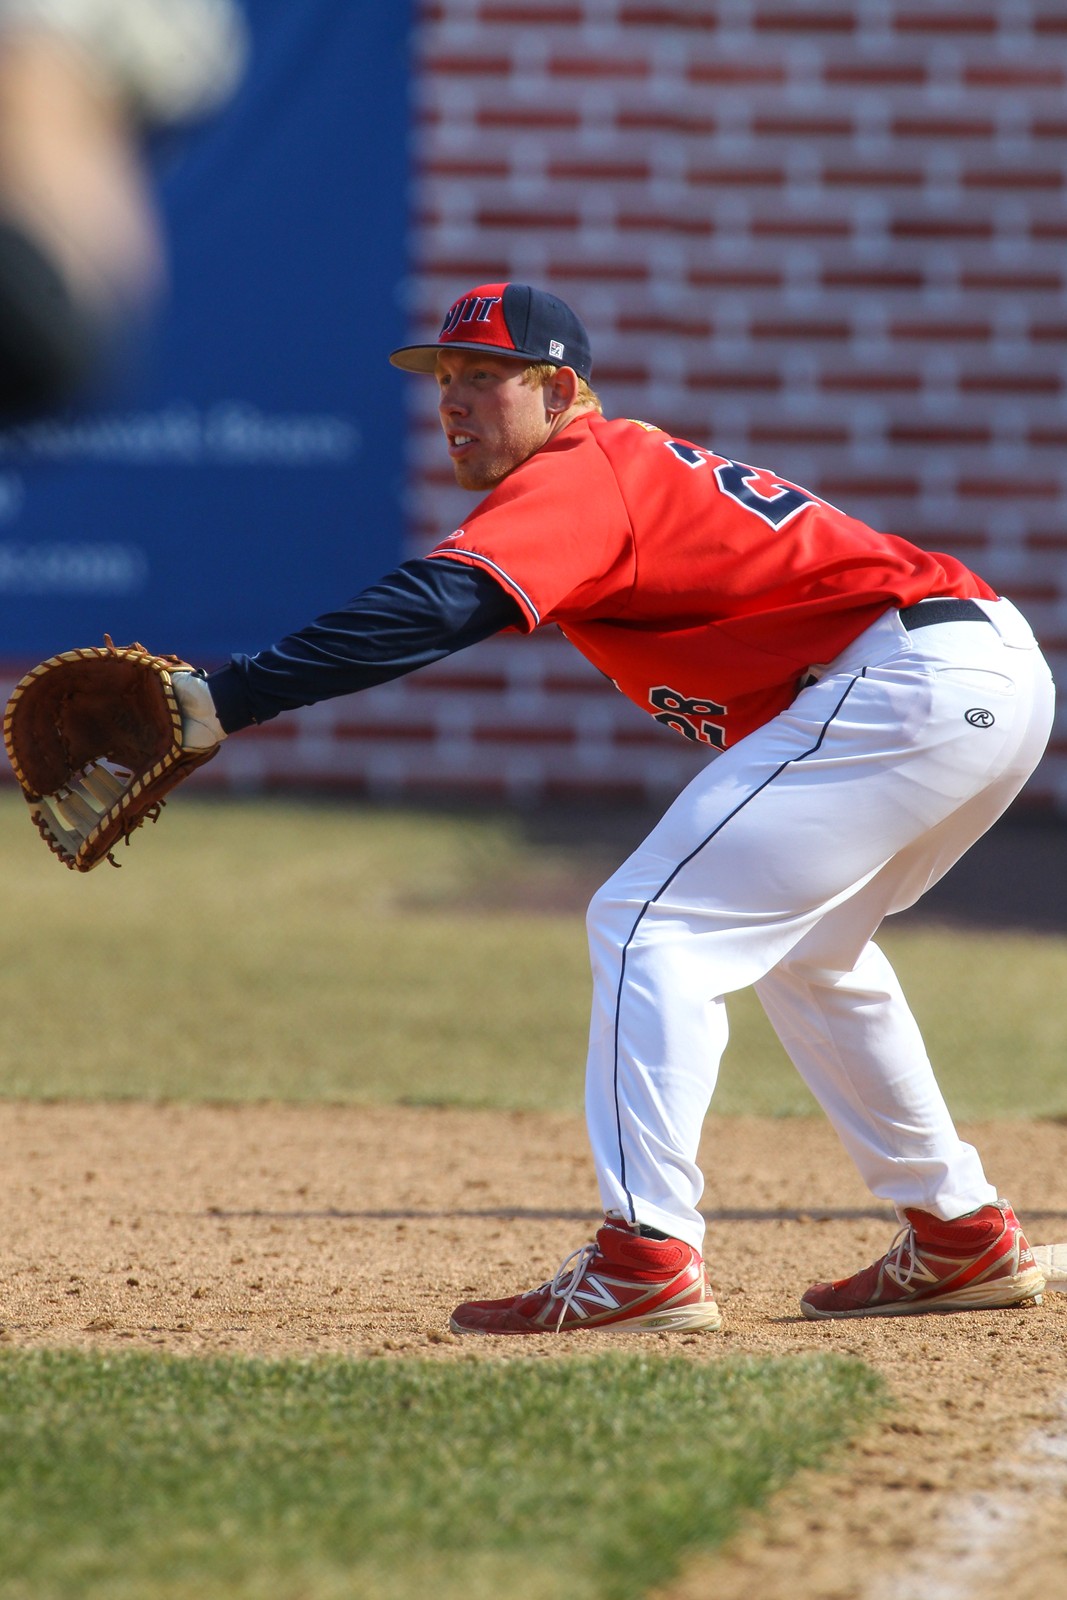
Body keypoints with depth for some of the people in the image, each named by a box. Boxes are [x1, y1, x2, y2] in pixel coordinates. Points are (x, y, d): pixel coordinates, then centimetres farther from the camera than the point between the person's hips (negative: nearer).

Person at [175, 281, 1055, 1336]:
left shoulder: (576, 476, -9)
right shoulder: (640, 465, 23)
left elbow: (432, 610, -24)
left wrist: (227, 699, -30)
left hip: (907, 682, -11)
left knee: (648, 924, -10)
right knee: (805, 949, 29)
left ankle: (648, 1258, -17)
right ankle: (963, 1238, 34)